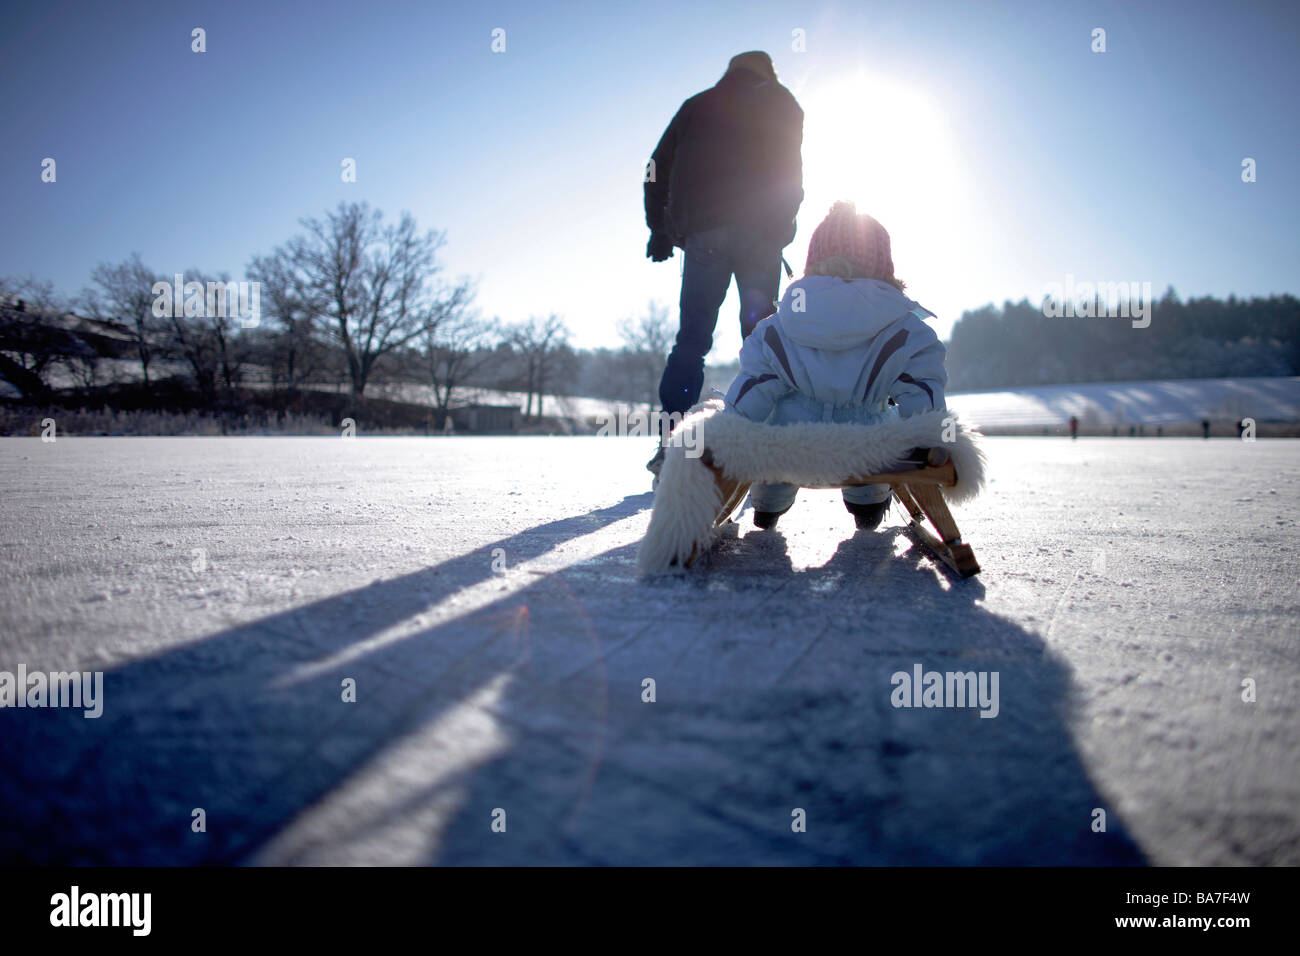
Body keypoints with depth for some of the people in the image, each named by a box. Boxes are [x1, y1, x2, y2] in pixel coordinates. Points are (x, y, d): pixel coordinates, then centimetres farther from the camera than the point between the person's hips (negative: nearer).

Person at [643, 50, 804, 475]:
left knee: (692, 336, 0)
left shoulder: (695, 107, 23)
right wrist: (782, 225, 9)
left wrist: (660, 229, 16)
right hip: (759, 232, -1)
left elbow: (659, 171, 16)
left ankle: (671, 441, -11)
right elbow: (792, 174, 6)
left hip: (701, 232, 2)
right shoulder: (780, 103, 17)